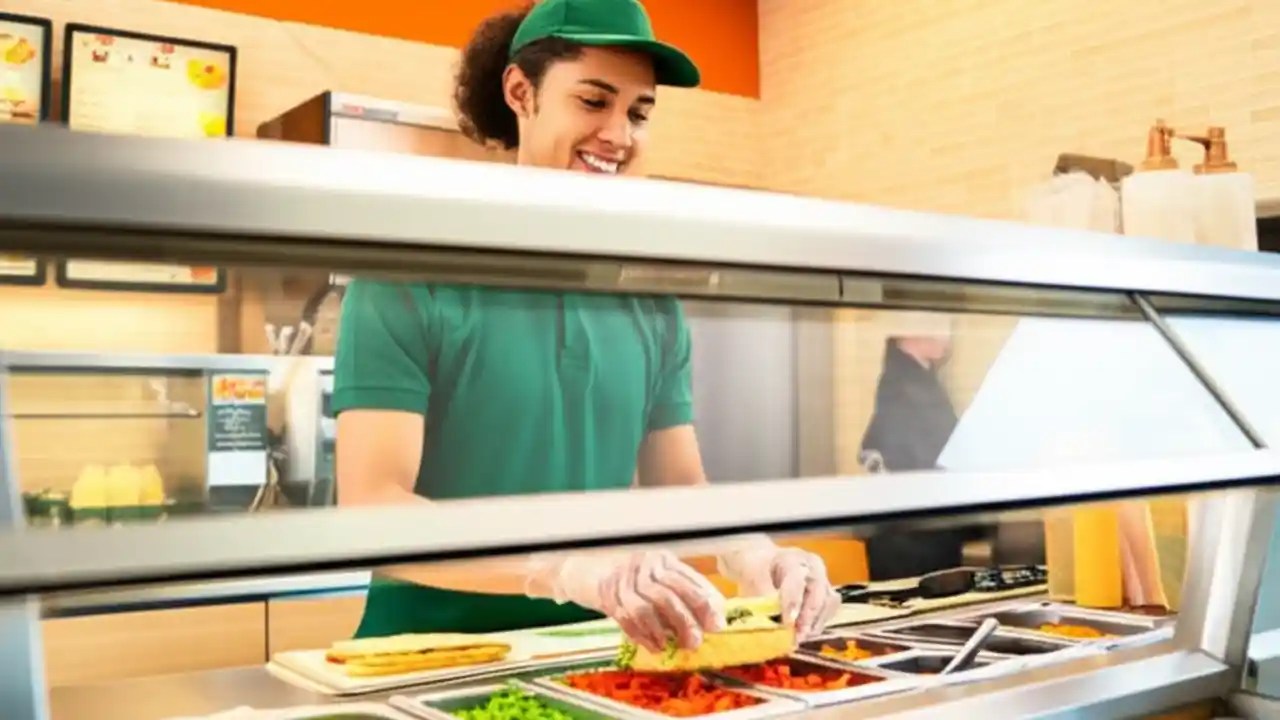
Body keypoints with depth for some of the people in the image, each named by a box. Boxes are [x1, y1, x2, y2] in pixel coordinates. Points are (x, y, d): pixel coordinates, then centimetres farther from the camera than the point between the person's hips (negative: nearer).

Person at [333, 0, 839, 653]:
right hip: (432, 647, -3)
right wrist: (561, 566, -31)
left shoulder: (652, 300, 7)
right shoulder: (414, 276, -8)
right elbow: (371, 509, -15)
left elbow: (678, 485, 10)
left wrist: (747, 552, -12)